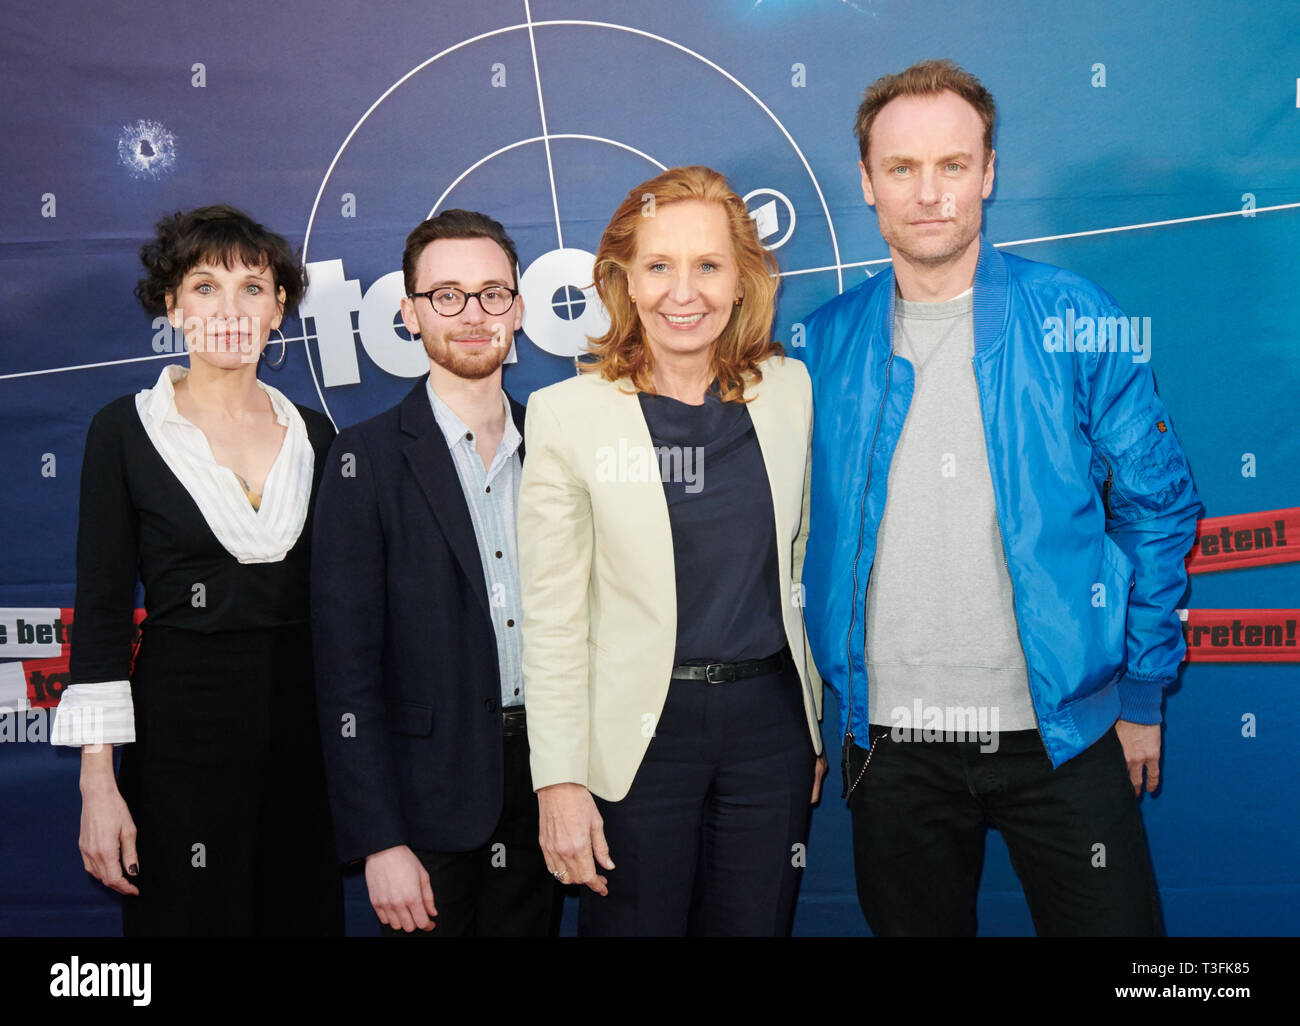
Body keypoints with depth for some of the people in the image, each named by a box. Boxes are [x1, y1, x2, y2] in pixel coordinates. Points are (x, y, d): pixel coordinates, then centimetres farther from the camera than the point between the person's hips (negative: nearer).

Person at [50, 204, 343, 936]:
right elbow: (101, 607, -4)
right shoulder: (126, 429, -2)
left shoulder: (314, 433, 6)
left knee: (304, 916, 10)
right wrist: (98, 780, -9)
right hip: (181, 725, -3)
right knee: (189, 916, 5)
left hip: (305, 719, 3)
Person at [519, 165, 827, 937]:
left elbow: (803, 563, 11)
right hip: (639, 732, -3)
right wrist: (560, 781, -9)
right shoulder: (568, 413, -7)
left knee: (760, 922, 13)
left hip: (770, 720, 3)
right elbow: (552, 618, -6)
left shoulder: (790, 391, 2)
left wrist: (820, 724, 13)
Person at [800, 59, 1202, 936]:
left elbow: (1156, 509, 2)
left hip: (1062, 731, -1)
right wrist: (822, 706, 6)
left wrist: (1142, 692, 1)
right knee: (914, 923, 17)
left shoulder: (1075, 320, -4)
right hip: (890, 741, 2)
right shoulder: (824, 344, 2)